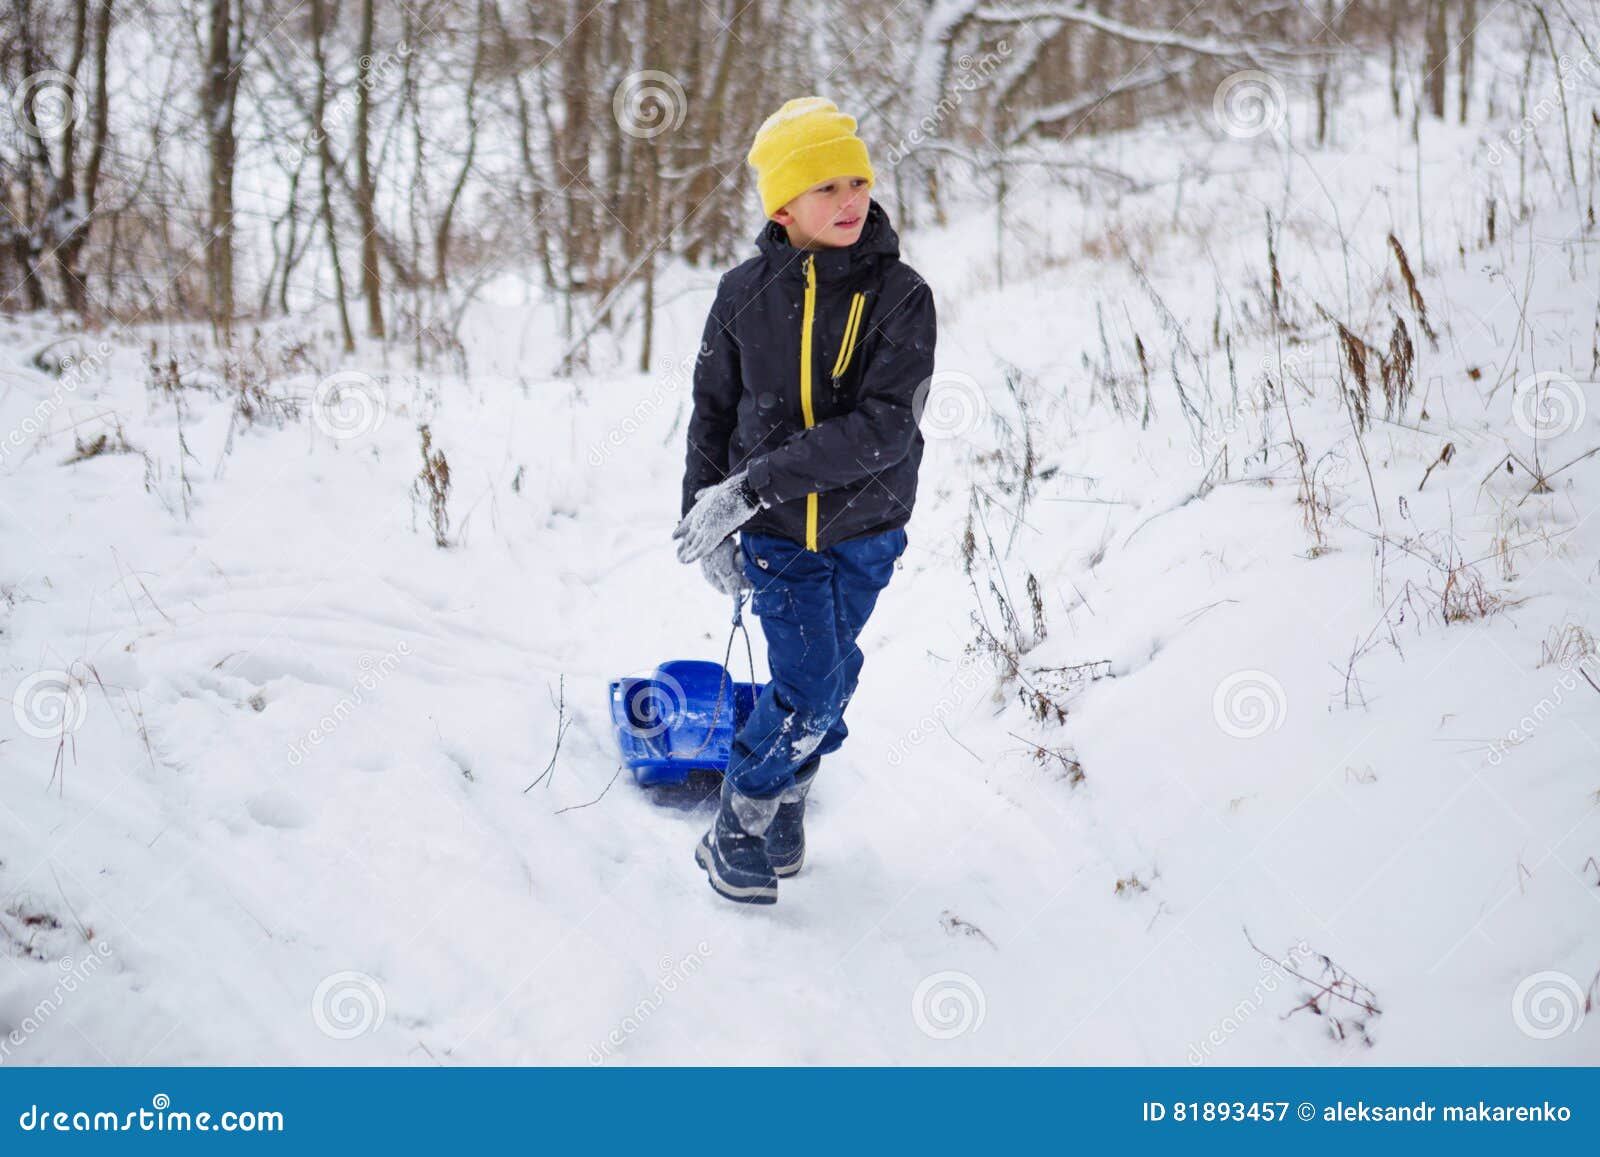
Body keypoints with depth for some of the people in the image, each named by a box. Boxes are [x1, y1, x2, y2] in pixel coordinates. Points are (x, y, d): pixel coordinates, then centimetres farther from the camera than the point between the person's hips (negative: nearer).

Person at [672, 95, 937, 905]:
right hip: (773, 531, -1)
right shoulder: (744, 295, -7)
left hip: (863, 528, 1)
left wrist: (753, 483, -29)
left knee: (825, 680, 13)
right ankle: (736, 830, 12)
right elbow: (712, 409, 6)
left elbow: (884, 426, -24)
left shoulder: (899, 295, -13)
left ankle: (785, 806, 38)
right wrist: (704, 513, 2)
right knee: (809, 688, -9)